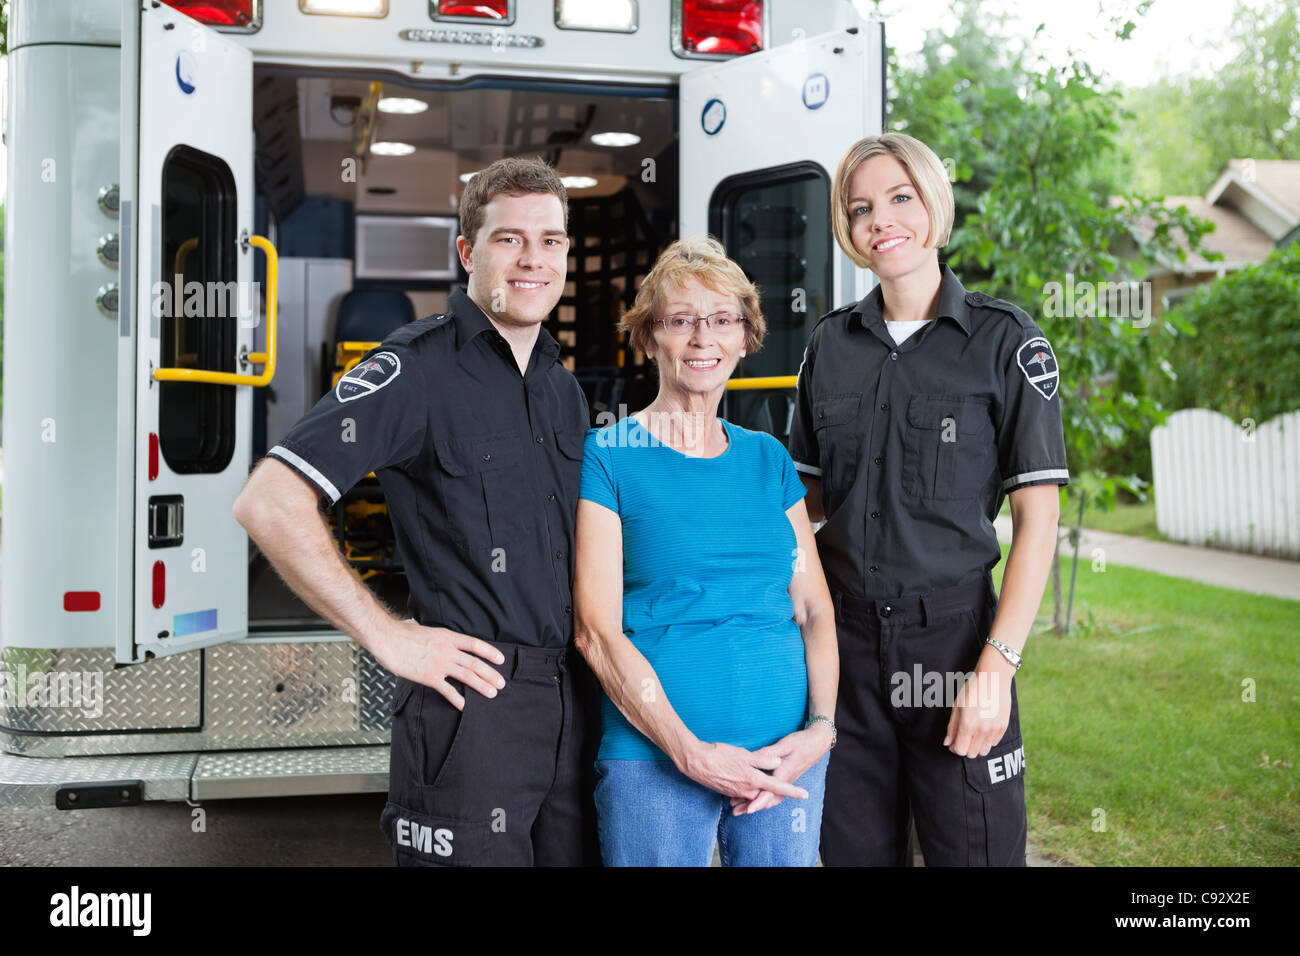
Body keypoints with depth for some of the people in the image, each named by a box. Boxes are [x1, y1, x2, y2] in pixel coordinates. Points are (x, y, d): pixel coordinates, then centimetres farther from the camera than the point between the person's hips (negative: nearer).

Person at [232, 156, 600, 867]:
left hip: (569, 701, 7)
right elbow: (268, 502, -19)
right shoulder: (418, 367, -10)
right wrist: (387, 636, -17)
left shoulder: (564, 386, 14)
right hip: (471, 701, -7)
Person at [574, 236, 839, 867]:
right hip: (654, 760, -4)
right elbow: (596, 631, -9)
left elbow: (814, 607, 9)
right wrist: (691, 753, -14)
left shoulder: (769, 459, 10)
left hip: (786, 757, 4)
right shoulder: (604, 457, -3)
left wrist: (821, 726, -6)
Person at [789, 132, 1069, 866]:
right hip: (844, 633, 4)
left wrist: (997, 667, -15)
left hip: (952, 632, -3)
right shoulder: (830, 344, 8)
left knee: (972, 848, 5)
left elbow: (1037, 518, -7)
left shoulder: (1007, 341, -4)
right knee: (854, 850, 13)